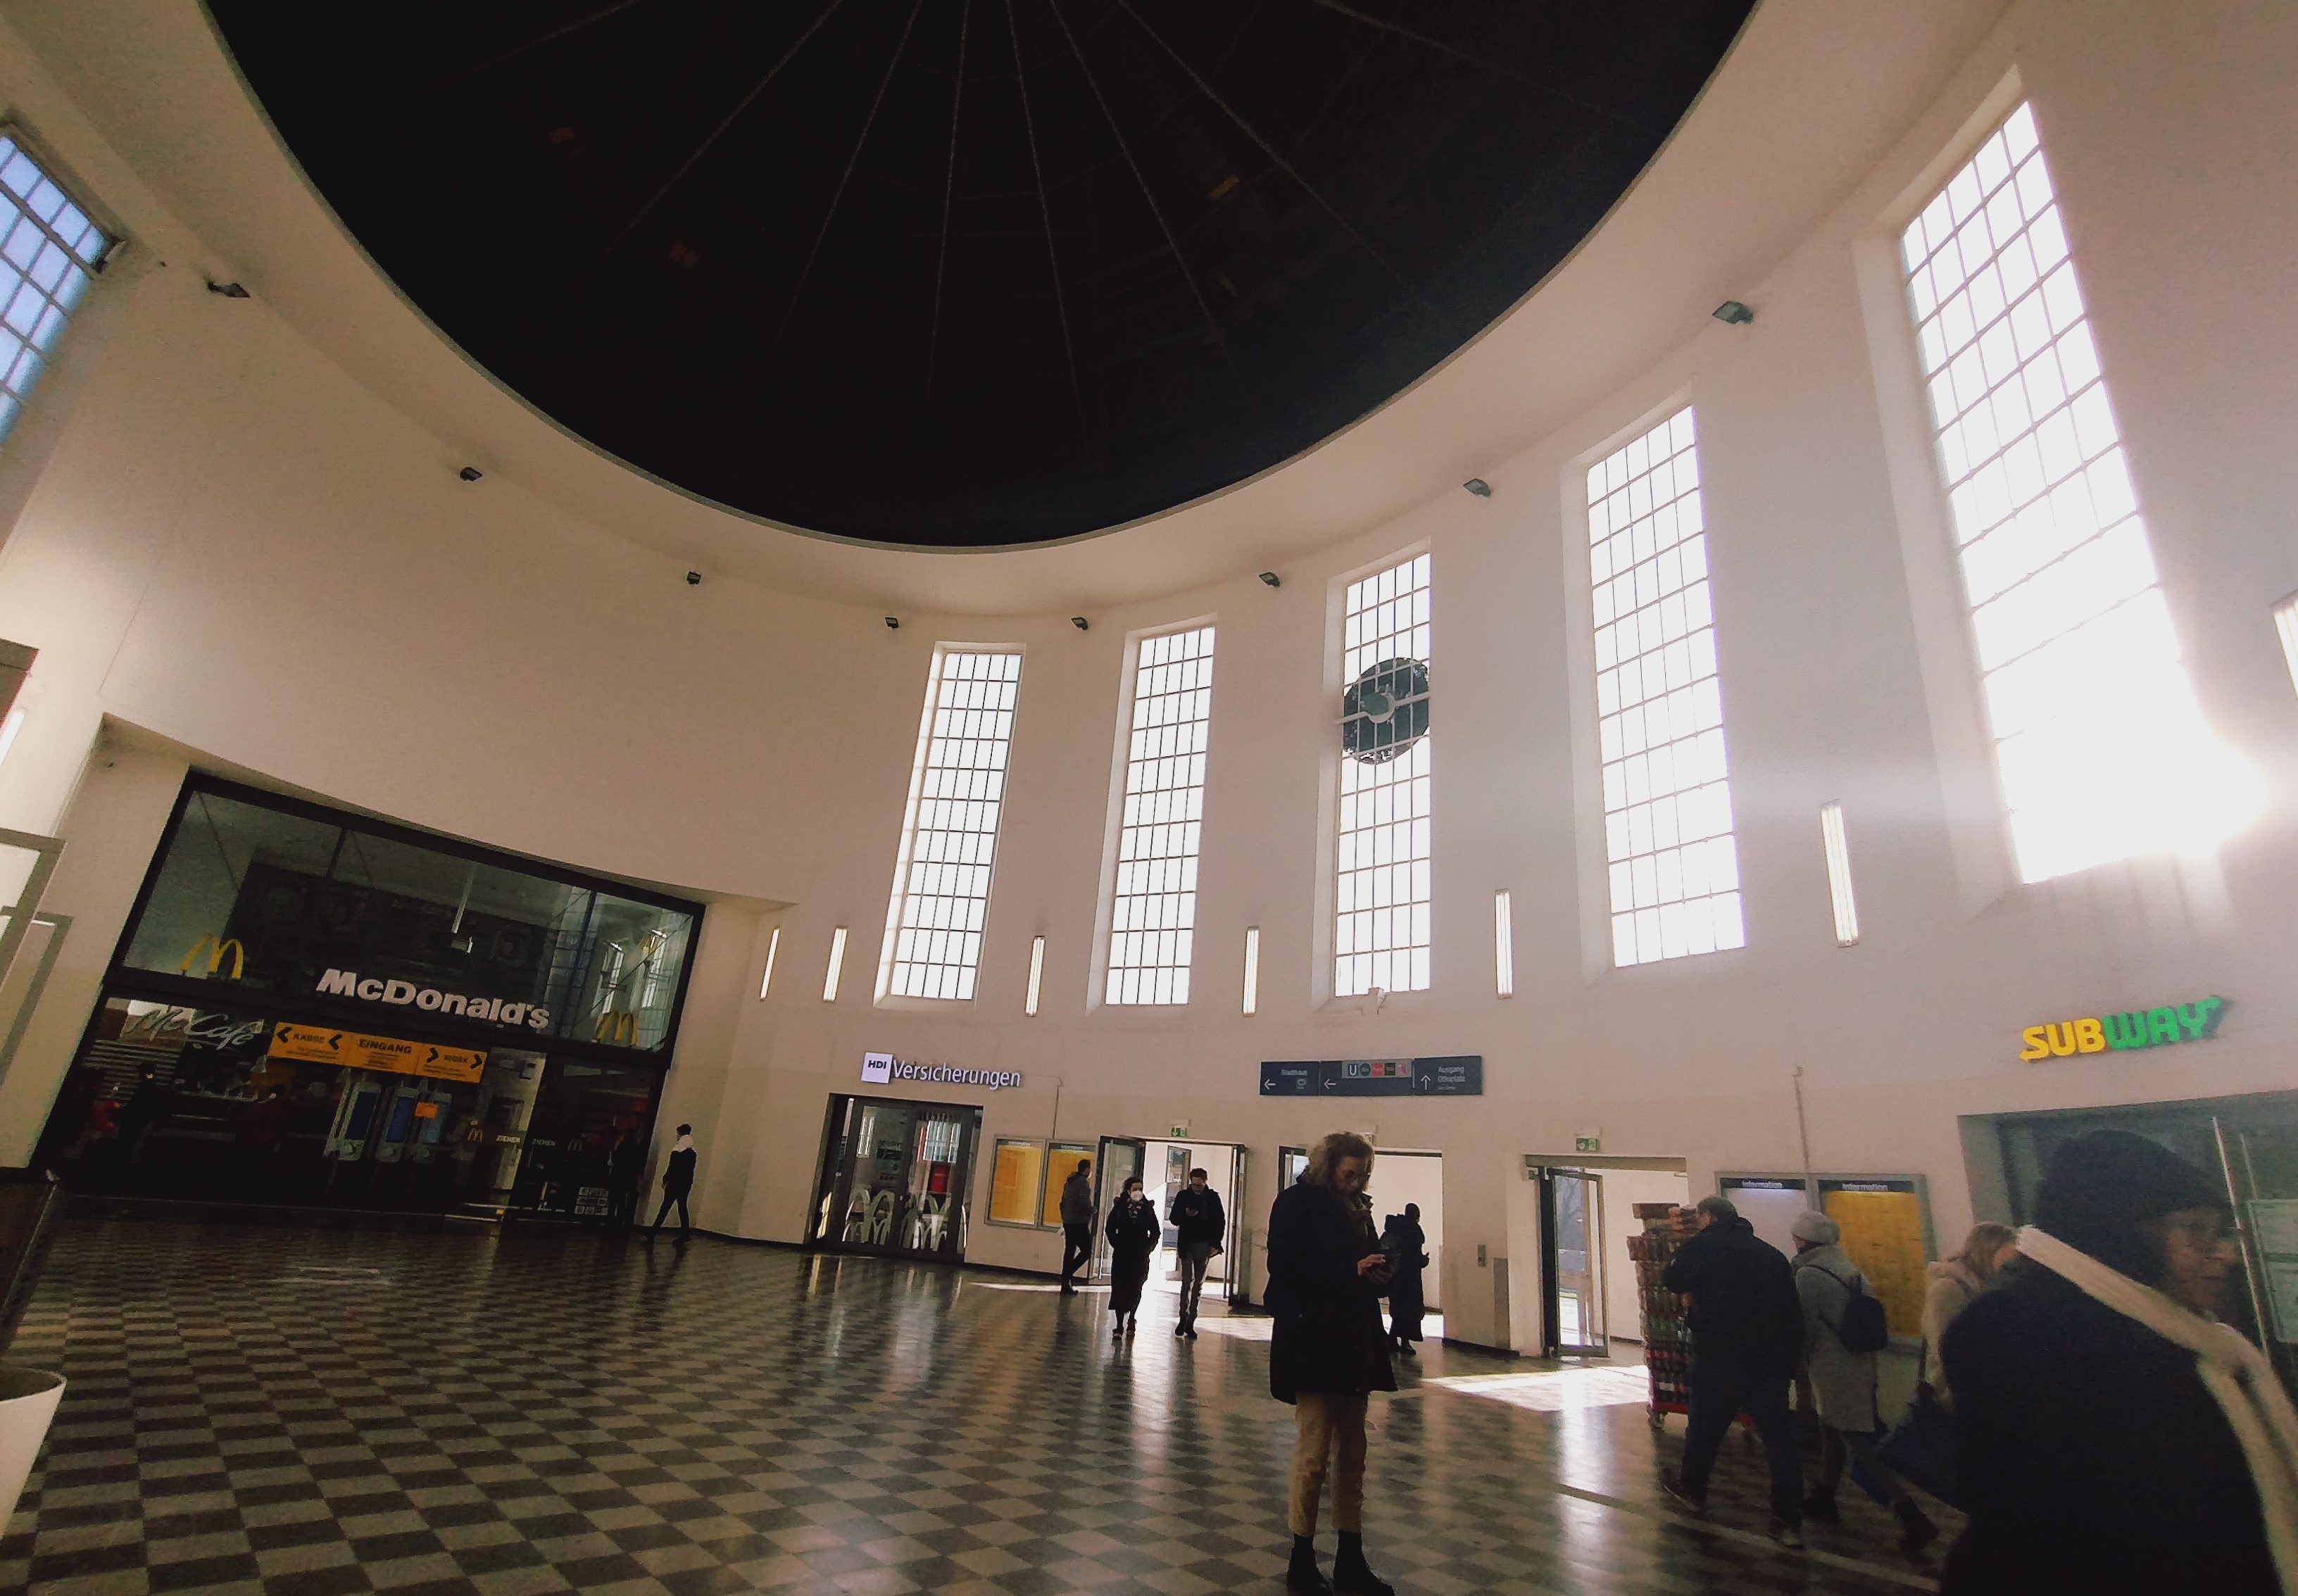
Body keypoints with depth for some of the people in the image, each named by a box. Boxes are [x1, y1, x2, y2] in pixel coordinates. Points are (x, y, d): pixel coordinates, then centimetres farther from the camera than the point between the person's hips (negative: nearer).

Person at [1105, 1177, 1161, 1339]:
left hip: (1140, 1256, 1)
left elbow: (1156, 1232, 8)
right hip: (1121, 1255, 0)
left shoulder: (1148, 1208, 2)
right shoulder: (1119, 1206, 1)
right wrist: (1117, 1245, 0)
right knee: (1120, 1288, -5)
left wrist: (1148, 1248, 1)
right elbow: (1110, 1229, 7)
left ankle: (1131, 1320, 24)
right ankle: (1119, 1325, -1)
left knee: (1135, 1289, 4)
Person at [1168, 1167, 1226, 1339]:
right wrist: (1186, 1215, -16)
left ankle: (1190, 1323, 10)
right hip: (1186, 1245, 0)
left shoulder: (1213, 1197, 1)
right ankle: (1184, 1317, 5)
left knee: (1198, 1284, 4)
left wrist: (1215, 1244, -5)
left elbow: (1221, 1222, 3)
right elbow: (1173, 1218, 5)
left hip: (1204, 1245, 1)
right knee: (1187, 1282, -7)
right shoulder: (1183, 1196, 1)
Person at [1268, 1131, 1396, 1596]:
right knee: (1314, 1453, 1)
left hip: (1356, 1347, 7)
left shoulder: (1356, 1208, 12)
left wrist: (1377, 1273, -7)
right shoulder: (1296, 1203, -9)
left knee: (1353, 1456, 13)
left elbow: (1364, 1265, 17)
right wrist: (1352, 1270, -20)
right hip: (1313, 1344, -7)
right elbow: (1286, 1270, -16)